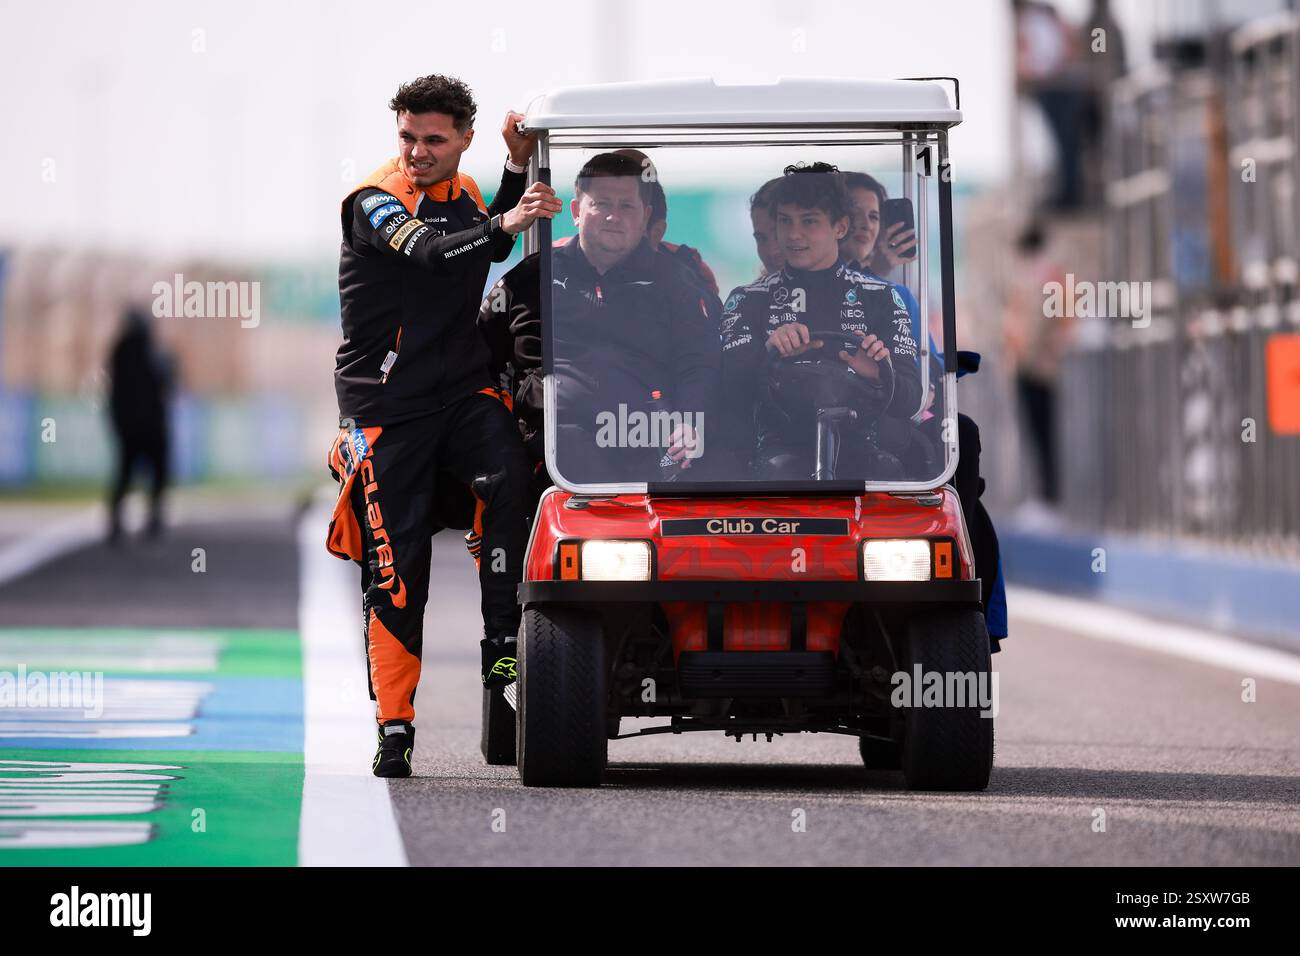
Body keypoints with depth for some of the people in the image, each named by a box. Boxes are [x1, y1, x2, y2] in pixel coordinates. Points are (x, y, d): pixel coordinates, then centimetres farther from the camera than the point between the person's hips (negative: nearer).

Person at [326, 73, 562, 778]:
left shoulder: (462, 192, 9)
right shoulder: (374, 202, -11)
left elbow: (492, 250, 28)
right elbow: (429, 253, -29)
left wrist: (518, 167, 13)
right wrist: (502, 225, -45)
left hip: (461, 389, 4)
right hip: (386, 404, -4)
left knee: (508, 476, -28)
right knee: (395, 569, -3)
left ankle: (503, 641, -20)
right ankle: (394, 731, 5)